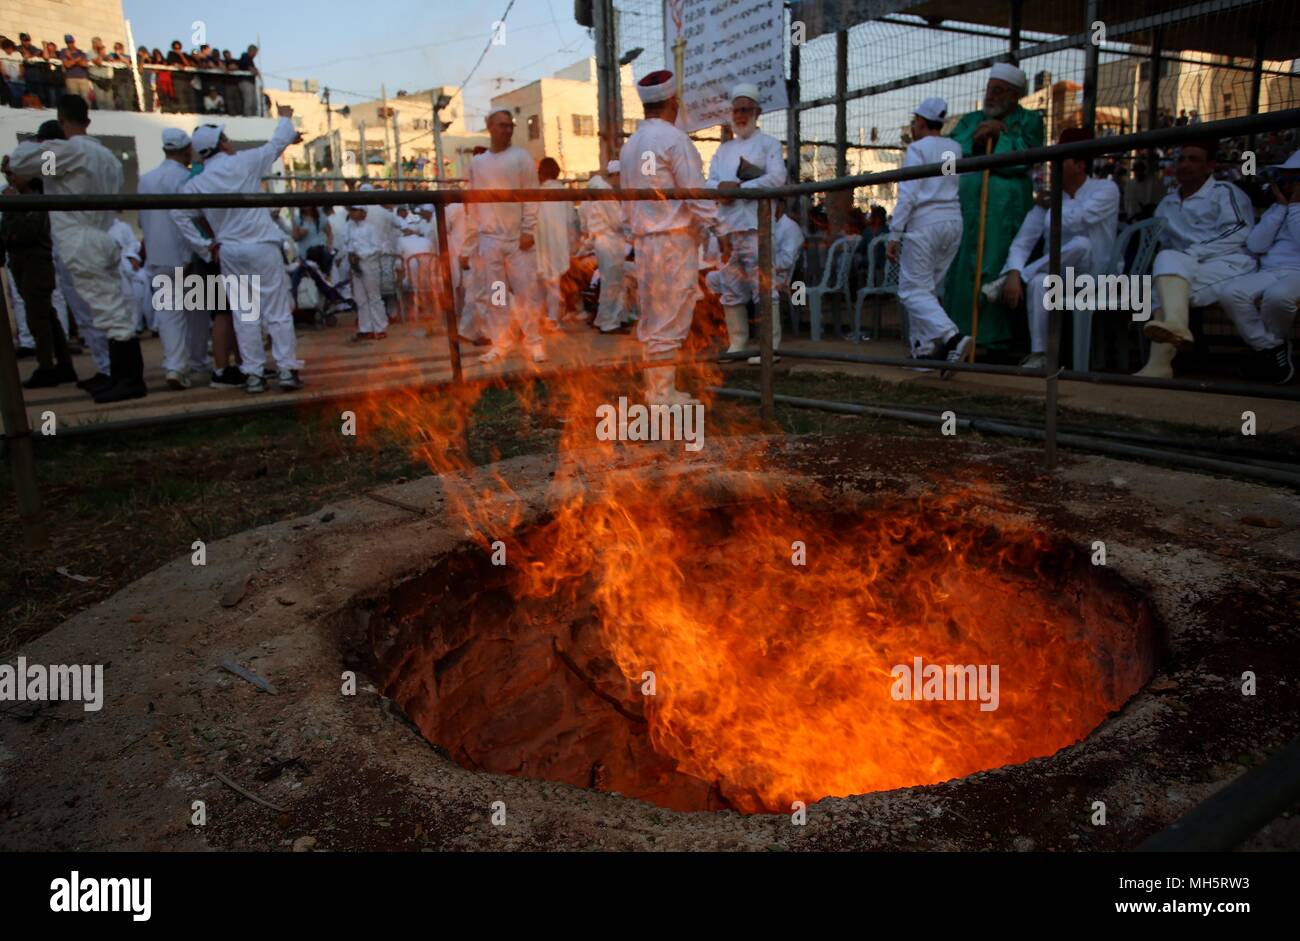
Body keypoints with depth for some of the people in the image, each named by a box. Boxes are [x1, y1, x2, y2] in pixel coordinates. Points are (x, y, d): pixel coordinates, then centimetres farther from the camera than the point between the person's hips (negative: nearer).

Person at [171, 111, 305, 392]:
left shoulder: (196, 184, 1)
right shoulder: (244, 163, -3)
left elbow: (180, 214, -5)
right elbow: (277, 143, 9)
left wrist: (205, 246, 2)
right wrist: (285, 118, 27)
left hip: (229, 253, 3)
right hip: (262, 246, -2)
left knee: (245, 315, 7)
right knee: (277, 310, 1)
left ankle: (253, 374, 7)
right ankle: (287, 369, -1)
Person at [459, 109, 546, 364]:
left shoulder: (521, 157, 4)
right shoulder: (477, 163, 12)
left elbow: (531, 196, -2)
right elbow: (472, 207, 12)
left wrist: (528, 230, -15)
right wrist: (467, 247, 9)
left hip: (518, 237, -3)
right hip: (489, 239, 3)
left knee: (527, 291, -4)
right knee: (492, 294, 4)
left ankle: (534, 342, 5)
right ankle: (501, 344, 12)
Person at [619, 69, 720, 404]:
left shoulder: (630, 144, 14)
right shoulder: (674, 139, -9)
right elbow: (695, 192, -13)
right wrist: (715, 228, -8)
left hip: (643, 239, 8)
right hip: (675, 238, -8)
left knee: (651, 317, 12)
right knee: (670, 317, -5)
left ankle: (655, 386, 18)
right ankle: (663, 391, -2)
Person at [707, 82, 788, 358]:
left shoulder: (768, 143, 6)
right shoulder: (724, 149, 23)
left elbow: (777, 178, -10)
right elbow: (709, 183, 12)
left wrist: (739, 187, -13)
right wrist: (722, 187, -11)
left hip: (756, 226, -6)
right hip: (726, 229, 6)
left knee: (763, 288, -9)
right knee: (730, 290, 8)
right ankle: (737, 343, 17)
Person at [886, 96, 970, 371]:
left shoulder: (917, 148, -5)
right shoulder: (956, 148, 14)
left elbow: (908, 195, -13)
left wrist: (894, 235, -13)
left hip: (924, 223, -7)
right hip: (953, 222, 7)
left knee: (913, 291, -8)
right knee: (928, 289, 15)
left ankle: (952, 336, -28)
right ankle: (924, 350, 12)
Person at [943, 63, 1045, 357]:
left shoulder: (1029, 121, 10)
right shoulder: (971, 120, 21)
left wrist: (996, 136, -6)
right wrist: (974, 138, -9)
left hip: (1004, 209, -4)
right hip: (965, 206, 4)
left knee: (995, 269, -9)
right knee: (959, 269, 1)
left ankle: (996, 340, -6)